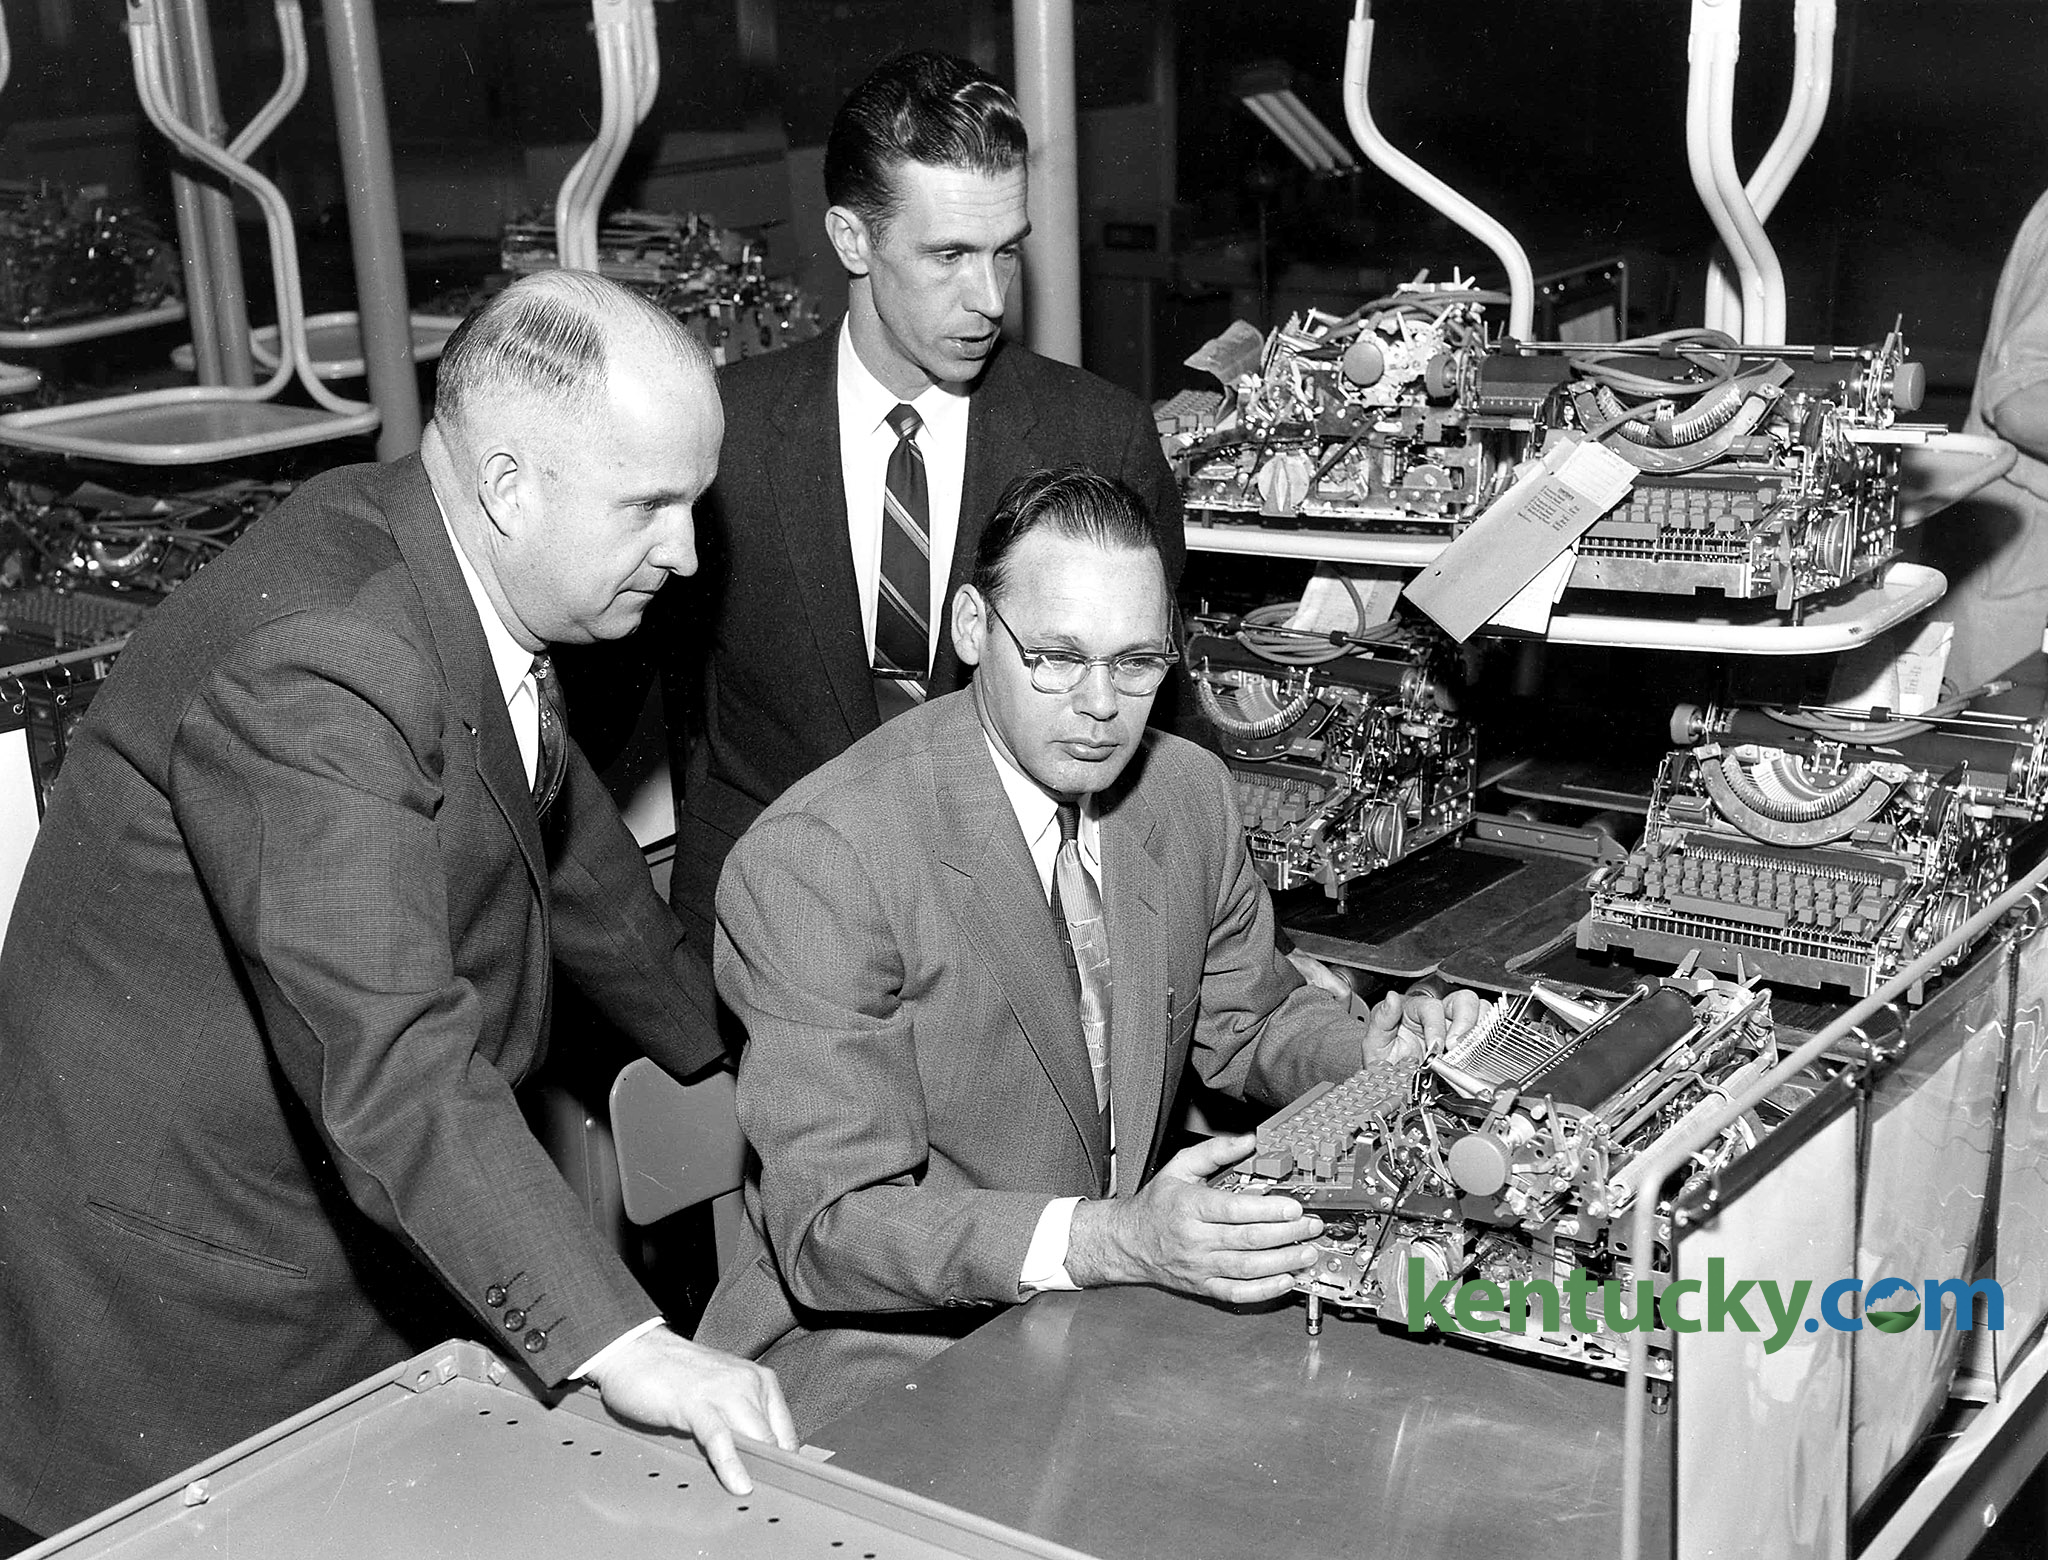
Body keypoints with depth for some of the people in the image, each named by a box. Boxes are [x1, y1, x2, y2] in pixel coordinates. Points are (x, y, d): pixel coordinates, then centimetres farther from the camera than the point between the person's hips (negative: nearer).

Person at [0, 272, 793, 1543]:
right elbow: (390, 1061, -37)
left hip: (375, 1238, 9)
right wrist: (619, 1340, -40)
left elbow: (562, 830, 18)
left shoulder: (466, 578, 0)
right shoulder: (312, 671, -30)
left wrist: (726, 1043, 25)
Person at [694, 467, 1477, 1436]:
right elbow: (832, 1227, -23)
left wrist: (1376, 1053, -4)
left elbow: (1246, 1016, 19)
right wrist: (1111, 1241, -37)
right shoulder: (816, 857, -21)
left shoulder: (1190, 792, 2)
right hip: (889, 1349, -7)